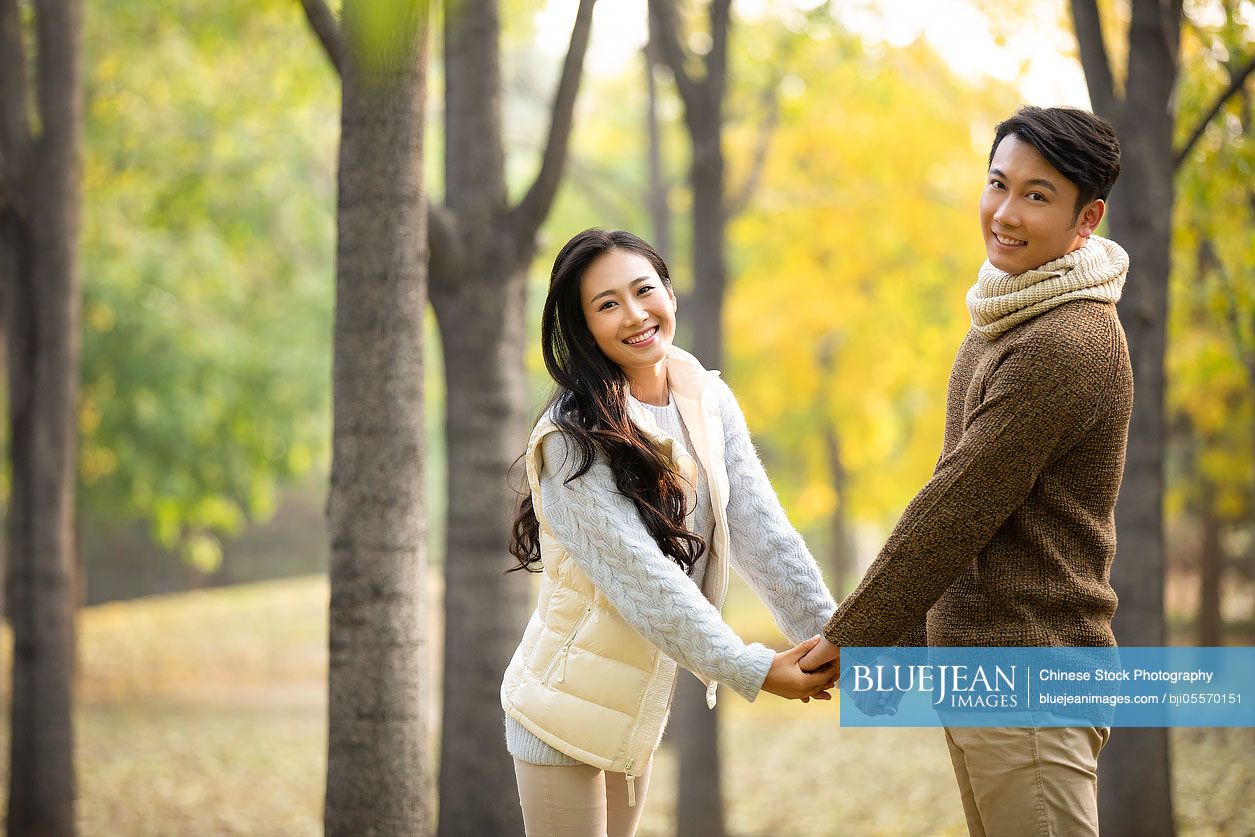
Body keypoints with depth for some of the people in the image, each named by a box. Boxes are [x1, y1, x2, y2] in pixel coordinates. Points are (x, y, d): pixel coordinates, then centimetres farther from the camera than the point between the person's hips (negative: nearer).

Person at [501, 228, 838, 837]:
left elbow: (760, 530, -6)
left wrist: (832, 638, -17)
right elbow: (641, 575, -26)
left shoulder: (709, 401, -1)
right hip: (567, 703, -6)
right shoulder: (573, 439, -21)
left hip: (643, 705, 6)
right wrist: (754, 671, -28)